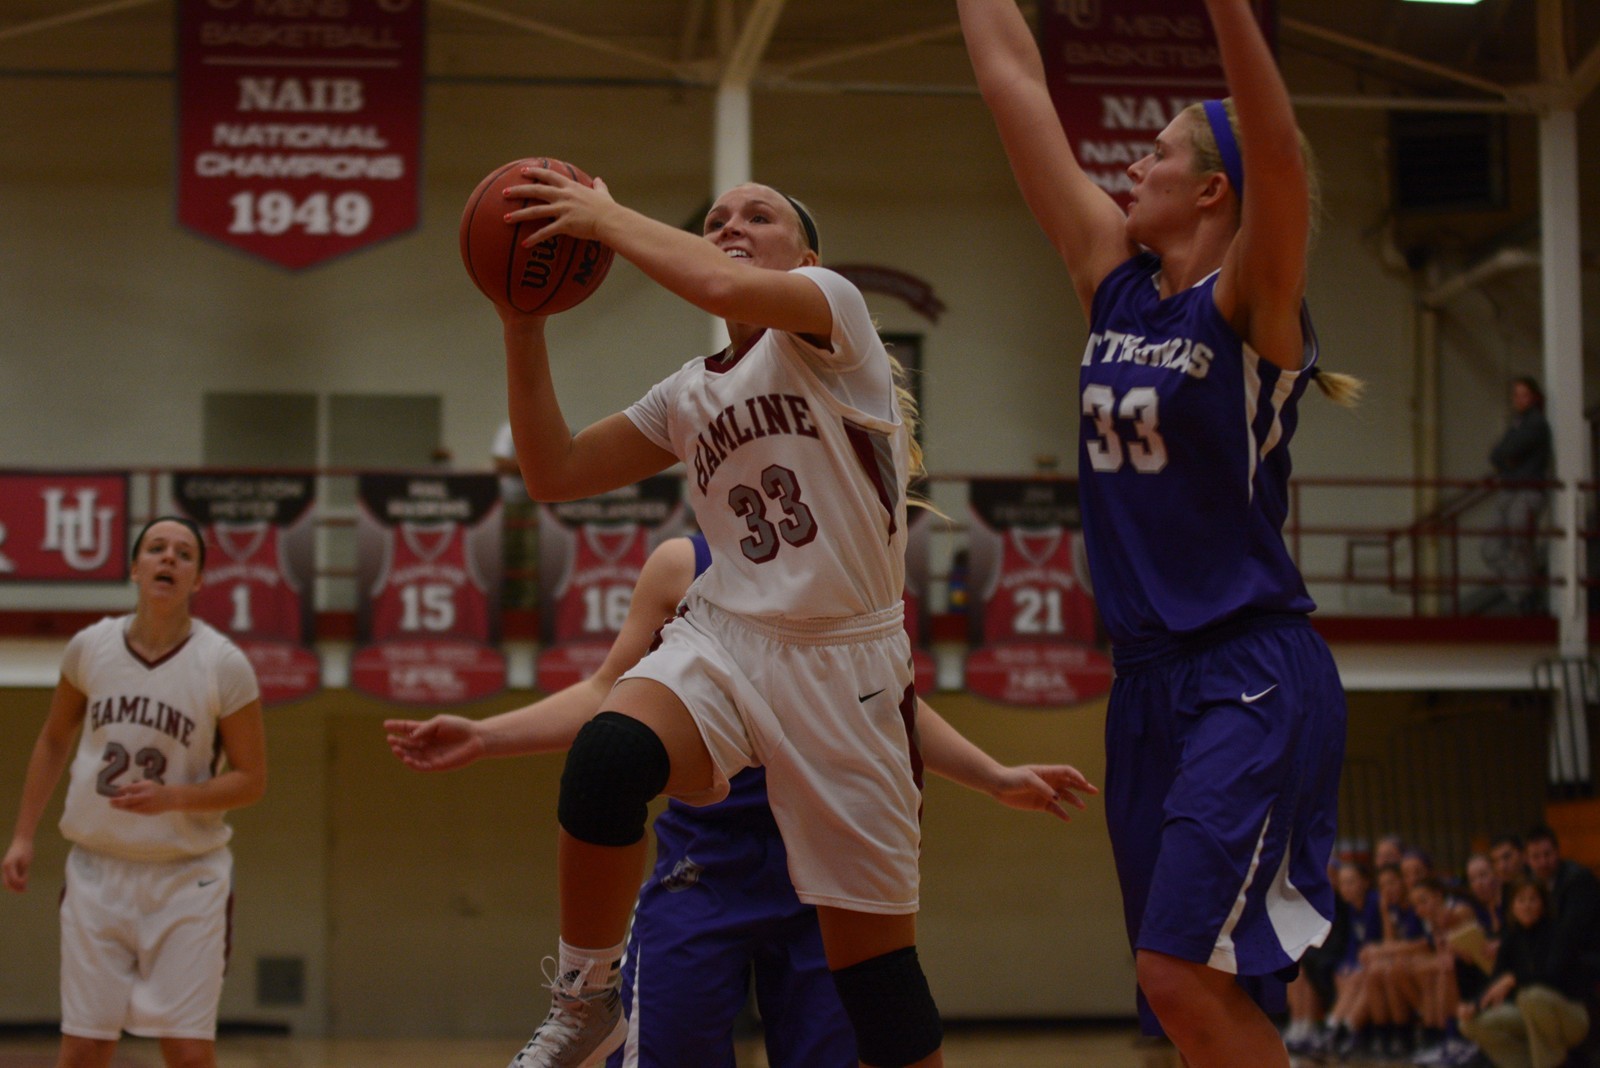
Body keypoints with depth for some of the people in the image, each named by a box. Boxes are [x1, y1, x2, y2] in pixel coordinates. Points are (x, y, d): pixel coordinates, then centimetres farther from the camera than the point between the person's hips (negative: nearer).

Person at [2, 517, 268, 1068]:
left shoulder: (224, 665, -9)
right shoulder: (89, 648, -1)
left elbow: (250, 780, -5)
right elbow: (54, 740, 15)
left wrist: (170, 798, -20)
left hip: (186, 877, -2)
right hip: (97, 871, 2)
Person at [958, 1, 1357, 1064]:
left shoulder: (1252, 301, -7)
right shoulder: (1115, 279, 11)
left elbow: (1279, 157, -28)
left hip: (1254, 683, -7)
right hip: (1150, 684, 7)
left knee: (1185, 972, -18)